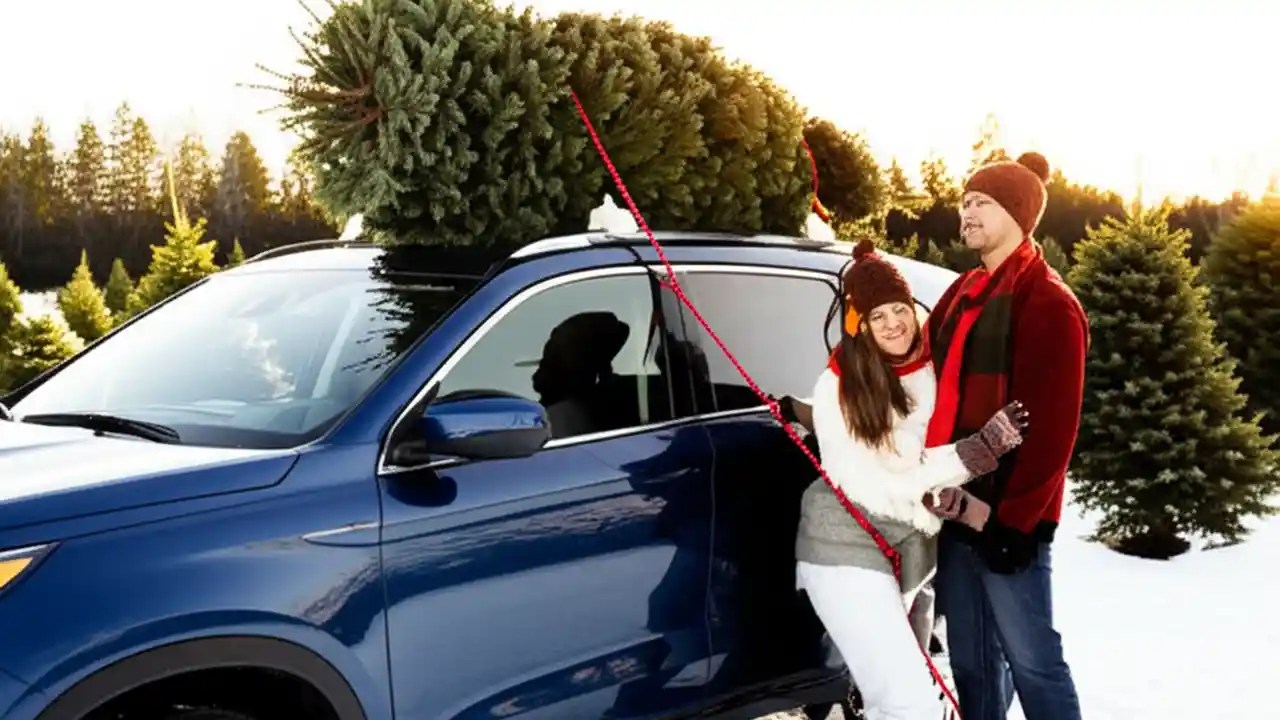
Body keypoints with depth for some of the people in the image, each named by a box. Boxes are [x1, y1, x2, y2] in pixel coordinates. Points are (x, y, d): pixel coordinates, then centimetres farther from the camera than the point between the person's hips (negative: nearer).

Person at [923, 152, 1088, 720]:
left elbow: (1051, 427, -14)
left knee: (1030, 659, -1)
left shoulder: (1048, 303, -9)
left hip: (1007, 516, -7)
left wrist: (1013, 519, -16)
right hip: (955, 507, 8)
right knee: (971, 661, 14)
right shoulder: (962, 294, 16)